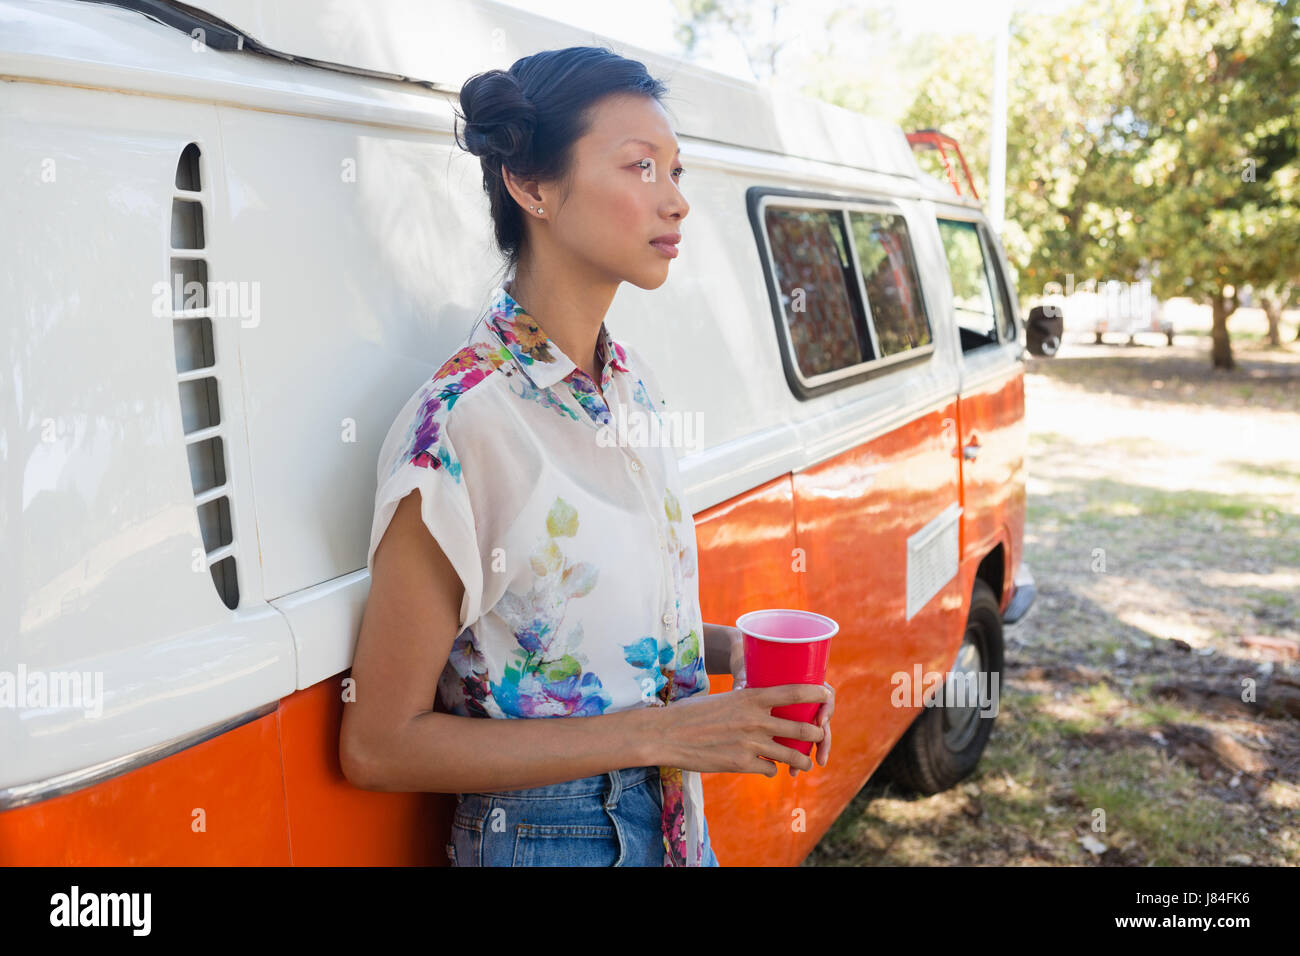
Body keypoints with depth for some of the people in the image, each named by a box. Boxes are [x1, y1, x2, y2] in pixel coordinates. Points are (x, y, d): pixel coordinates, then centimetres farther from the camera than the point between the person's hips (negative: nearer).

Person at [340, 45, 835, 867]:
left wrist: (730, 649, -6)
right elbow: (379, 745, -21)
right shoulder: (460, 427, -24)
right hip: (545, 837, -6)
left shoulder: (635, 382, -1)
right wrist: (660, 732, -24)